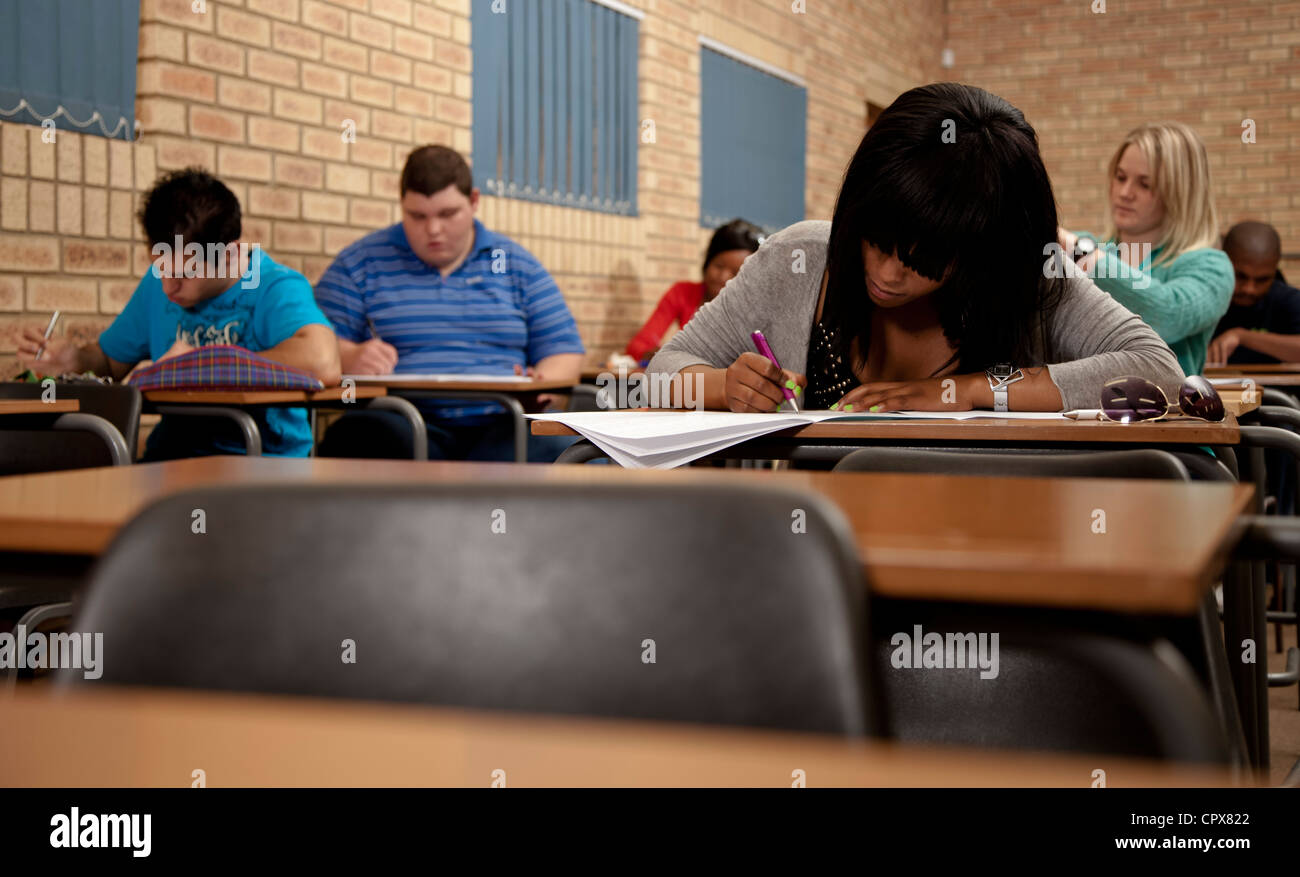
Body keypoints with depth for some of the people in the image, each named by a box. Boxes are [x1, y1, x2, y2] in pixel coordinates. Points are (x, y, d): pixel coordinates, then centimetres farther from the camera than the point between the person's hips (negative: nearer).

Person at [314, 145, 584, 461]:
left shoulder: (519, 266, 19)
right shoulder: (360, 263, 14)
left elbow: (565, 352, 17)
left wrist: (542, 383, -7)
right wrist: (351, 358, -18)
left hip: (501, 426, 1)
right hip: (403, 426, -1)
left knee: (554, 447, -34)